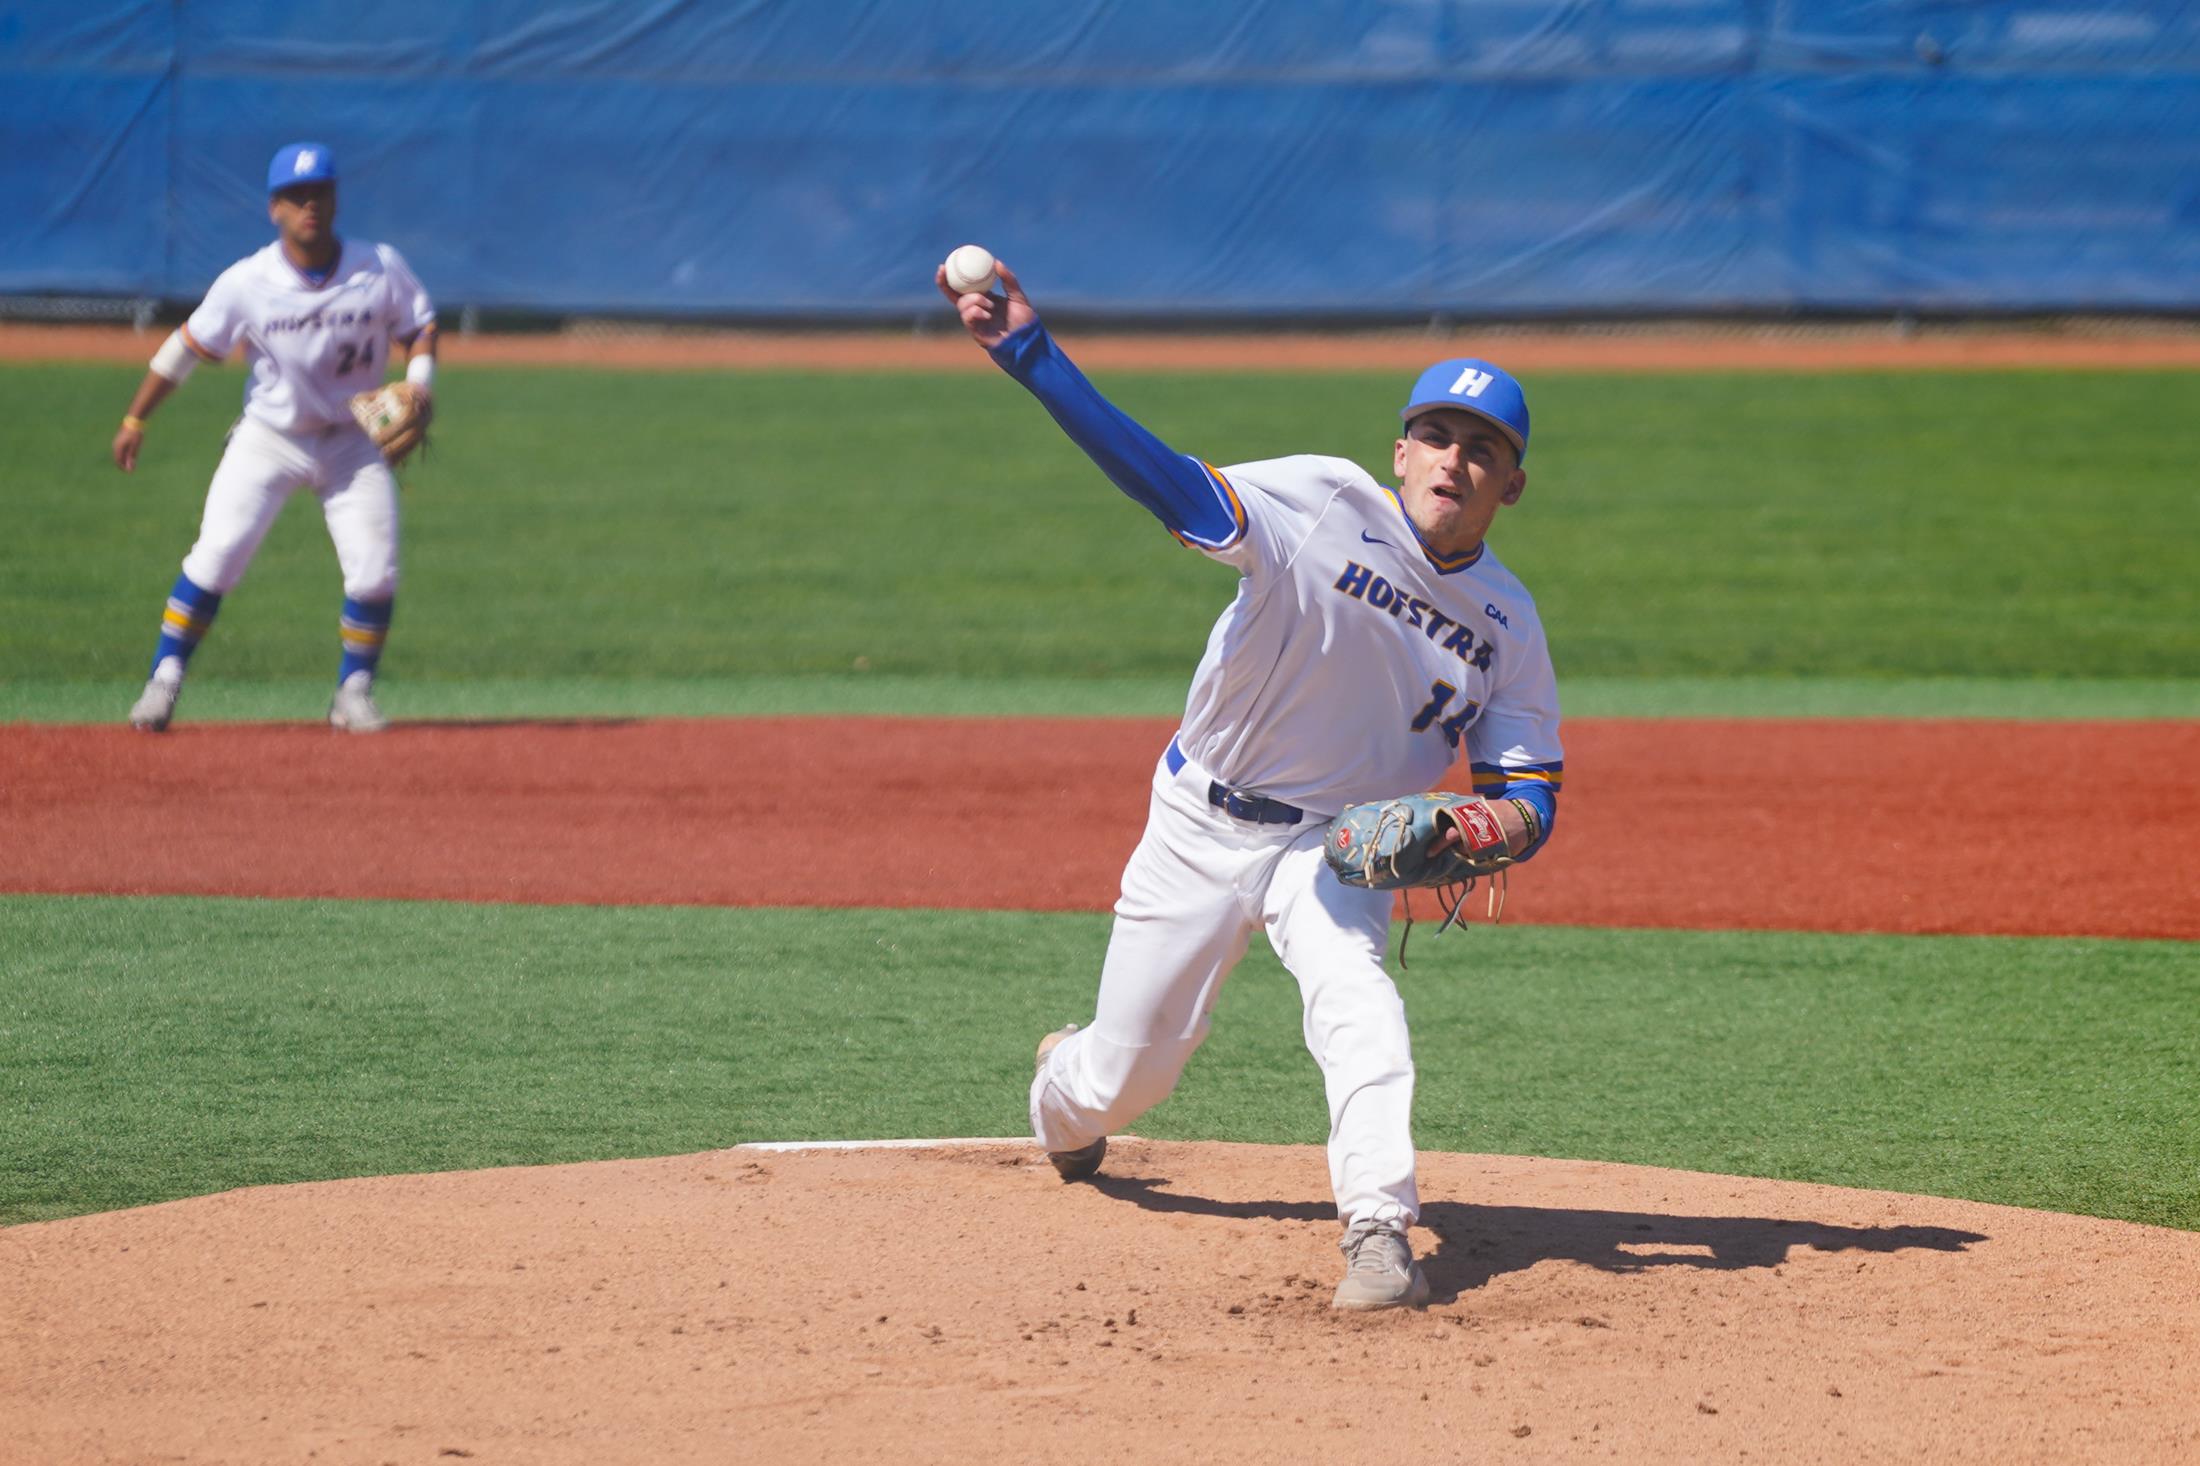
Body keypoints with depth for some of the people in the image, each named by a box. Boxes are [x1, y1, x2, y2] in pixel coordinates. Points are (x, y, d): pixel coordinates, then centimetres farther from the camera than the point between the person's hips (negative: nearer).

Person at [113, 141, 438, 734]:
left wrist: (418, 381, -19)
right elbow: (186, 349, -7)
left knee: (375, 573, -7)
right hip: (269, 437, -1)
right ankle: (164, 681, -2)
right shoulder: (247, 283, -16)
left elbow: (420, 328, 1)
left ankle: (354, 694, 12)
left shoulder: (382, 270, -13)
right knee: (214, 558, -13)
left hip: (352, 441, 1)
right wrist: (134, 421, -4)